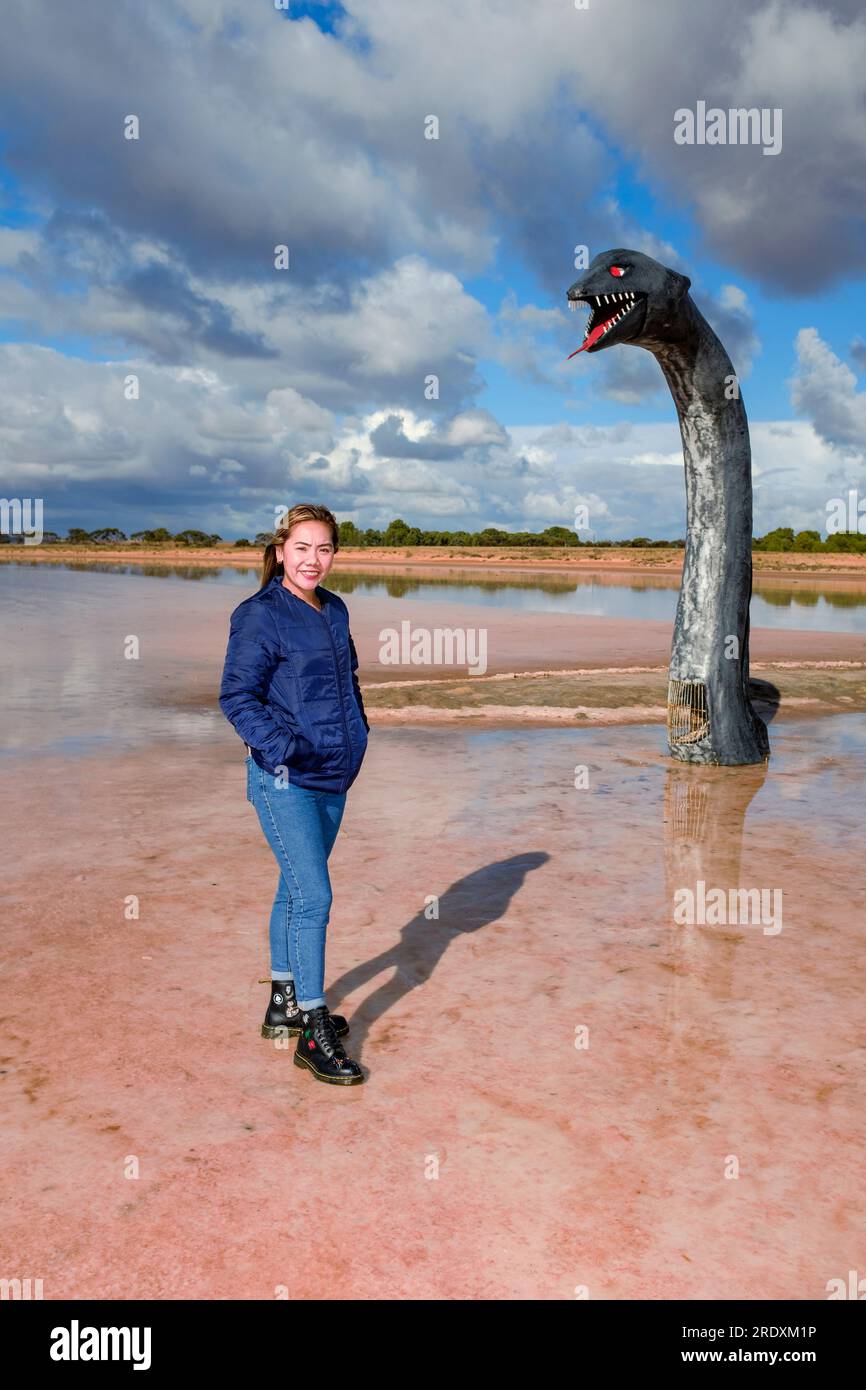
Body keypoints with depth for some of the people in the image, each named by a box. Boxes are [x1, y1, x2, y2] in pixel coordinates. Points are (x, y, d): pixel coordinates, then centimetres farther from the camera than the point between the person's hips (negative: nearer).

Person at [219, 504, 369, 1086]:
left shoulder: (335, 610, 11)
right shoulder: (259, 616, -10)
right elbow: (237, 697, -13)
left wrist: (356, 732, 10)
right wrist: (283, 743, -24)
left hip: (333, 776, 7)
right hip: (285, 780, -7)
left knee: (297, 890, 17)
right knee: (314, 897, -9)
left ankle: (285, 1005, 31)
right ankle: (314, 1032, 2)